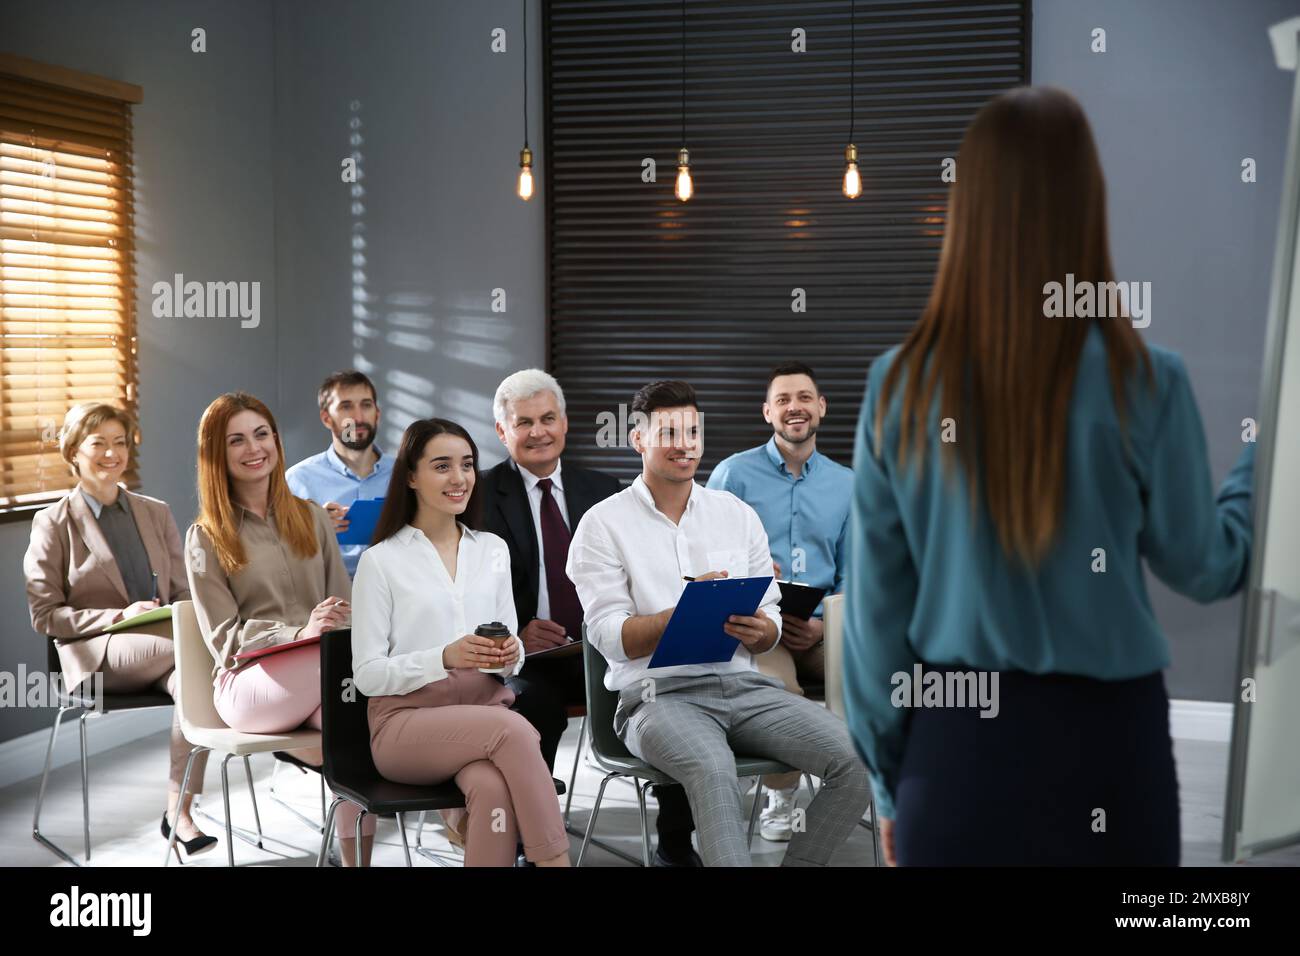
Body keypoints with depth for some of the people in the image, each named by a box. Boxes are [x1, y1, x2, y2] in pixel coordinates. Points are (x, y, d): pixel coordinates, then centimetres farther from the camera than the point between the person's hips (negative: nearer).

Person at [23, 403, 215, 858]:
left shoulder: (156, 513, 19)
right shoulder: (53, 523, 6)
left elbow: (184, 592, 17)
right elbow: (44, 615, 1)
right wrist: (119, 617, -13)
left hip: (163, 640, 4)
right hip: (98, 654, -4)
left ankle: (178, 813, -23)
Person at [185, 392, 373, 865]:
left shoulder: (312, 518, 17)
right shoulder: (207, 537, 7)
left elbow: (346, 608, 14)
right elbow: (224, 637, -1)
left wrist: (341, 631, -13)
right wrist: (299, 635, -20)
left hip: (316, 681, 3)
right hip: (249, 682, -3)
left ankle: (355, 859, -24)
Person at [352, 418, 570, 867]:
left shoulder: (492, 549, 14)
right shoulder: (381, 561, 0)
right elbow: (367, 675, -3)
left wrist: (510, 655, -7)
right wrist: (445, 658, -19)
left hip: (486, 708, 3)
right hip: (407, 719, -3)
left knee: (493, 787, -33)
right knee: (513, 730, -33)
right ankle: (556, 859, -27)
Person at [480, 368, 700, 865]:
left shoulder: (603, 489, 14)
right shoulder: (481, 495, 3)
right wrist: (514, 632, -20)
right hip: (521, 656, -3)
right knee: (534, 704, -36)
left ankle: (675, 845, -7)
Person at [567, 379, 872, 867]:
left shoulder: (738, 514, 15)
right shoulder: (603, 524, 3)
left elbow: (770, 629, 15)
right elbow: (612, 638, -6)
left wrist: (759, 630, -10)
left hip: (744, 685, 5)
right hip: (658, 693, -4)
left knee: (859, 759, -18)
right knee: (713, 771, -37)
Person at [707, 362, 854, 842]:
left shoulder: (846, 485, 15)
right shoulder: (733, 474, 6)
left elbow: (852, 577, 13)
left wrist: (822, 626, -6)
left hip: (821, 629, 3)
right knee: (779, 690, -34)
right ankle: (780, 798, -7)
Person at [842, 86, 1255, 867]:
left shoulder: (903, 385, -7)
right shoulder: (1142, 381, -12)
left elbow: (876, 604, -1)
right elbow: (1207, 567, 3)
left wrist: (891, 778, 12)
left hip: (957, 741, 1)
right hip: (1103, 736, -1)